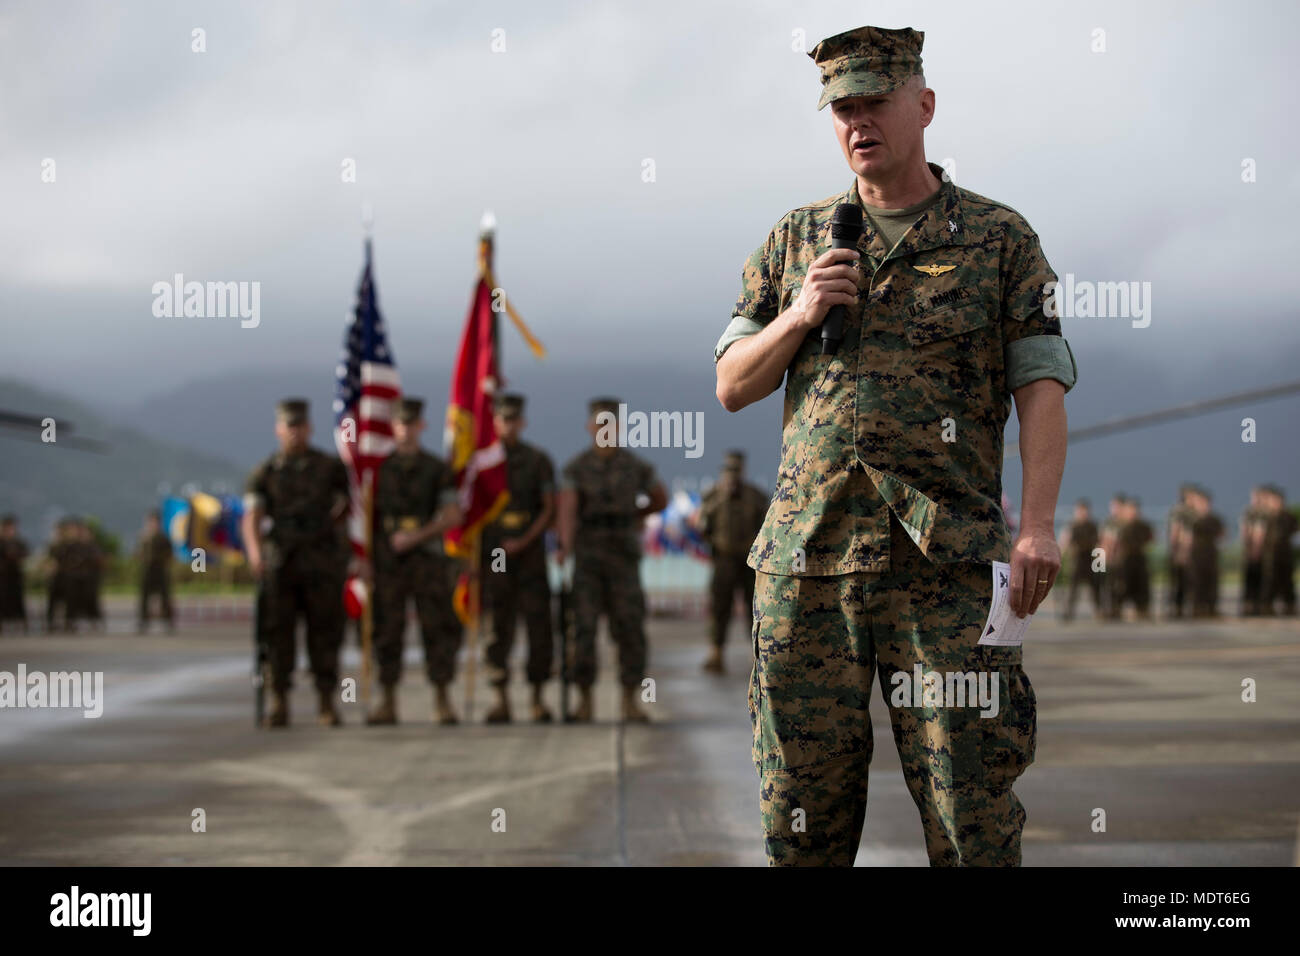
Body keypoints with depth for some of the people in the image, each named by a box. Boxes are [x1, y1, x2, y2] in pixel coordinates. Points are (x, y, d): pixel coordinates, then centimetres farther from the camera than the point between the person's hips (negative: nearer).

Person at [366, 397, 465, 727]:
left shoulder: (437, 469, 7)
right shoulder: (378, 467, 10)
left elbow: (453, 516, -1)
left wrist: (416, 536, -12)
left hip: (427, 555, -1)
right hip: (387, 561, 1)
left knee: (438, 628, -5)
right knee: (386, 631, 0)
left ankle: (442, 701, 0)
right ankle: (388, 703, 5)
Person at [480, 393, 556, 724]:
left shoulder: (538, 460, 5)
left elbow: (550, 508, 2)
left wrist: (524, 541, -10)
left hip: (529, 550, 0)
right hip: (494, 554, 0)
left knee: (538, 624, -3)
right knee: (498, 628, -1)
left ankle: (538, 697, 4)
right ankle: (501, 700, 3)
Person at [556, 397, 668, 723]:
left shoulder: (636, 467, 2)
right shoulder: (575, 468, -3)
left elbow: (660, 500, 20)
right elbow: (567, 509, -20)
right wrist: (565, 545, -37)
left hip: (625, 559, 1)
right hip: (587, 559, -1)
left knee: (630, 629, -4)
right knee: (584, 628, -4)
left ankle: (630, 702, 3)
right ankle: (584, 701, 5)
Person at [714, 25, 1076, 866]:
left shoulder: (1000, 238, 7)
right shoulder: (797, 239, 16)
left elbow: (1042, 388, 0)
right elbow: (732, 387, 16)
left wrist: (1038, 525, -12)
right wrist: (800, 316, -3)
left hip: (947, 557, -3)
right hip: (806, 552, 3)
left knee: (971, 811, -5)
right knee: (802, 805, 5)